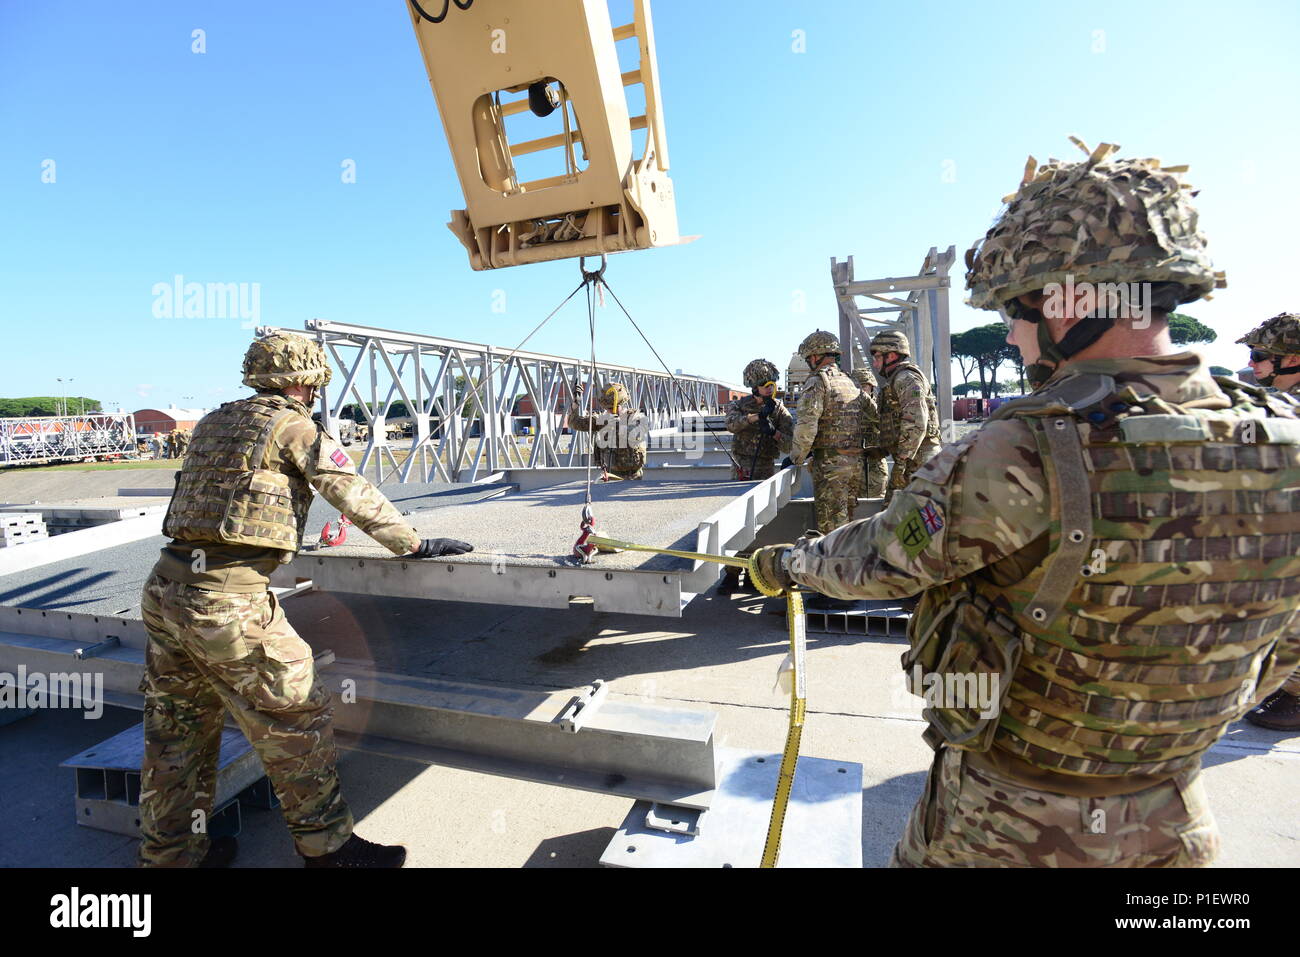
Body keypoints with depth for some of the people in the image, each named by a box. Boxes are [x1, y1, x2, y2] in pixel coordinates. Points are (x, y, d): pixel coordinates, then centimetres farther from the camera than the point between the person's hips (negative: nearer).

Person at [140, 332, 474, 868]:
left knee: (177, 731, 20)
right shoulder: (294, 427, -5)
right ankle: (326, 845, 17)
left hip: (165, 586, 9)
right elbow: (355, 496, -4)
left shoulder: (212, 423, 18)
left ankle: (169, 855, 36)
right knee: (297, 721, 4)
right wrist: (415, 545, 6)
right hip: (227, 600, -9)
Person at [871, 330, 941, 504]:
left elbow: (916, 423, -22)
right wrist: (882, 450, 22)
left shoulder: (907, 379, -11)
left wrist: (901, 460, -24)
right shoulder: (894, 380, 22)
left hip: (917, 460, -10)